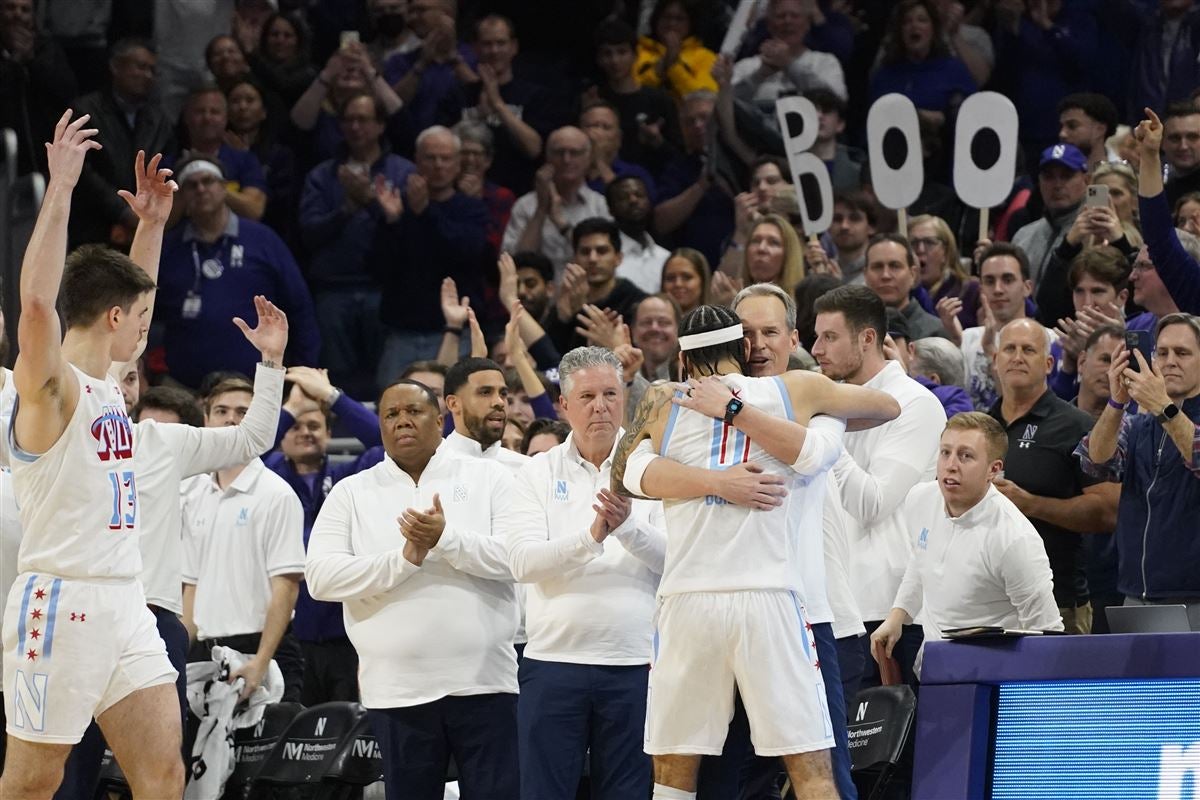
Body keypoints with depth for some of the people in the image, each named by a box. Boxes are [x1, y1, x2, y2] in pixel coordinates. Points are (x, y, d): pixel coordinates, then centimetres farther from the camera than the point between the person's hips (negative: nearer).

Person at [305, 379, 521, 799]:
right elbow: (321, 577, -5)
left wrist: (446, 539, -20)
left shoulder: (488, 477, 5)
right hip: (397, 690, 1)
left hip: (483, 680, -1)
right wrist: (405, 559, -15)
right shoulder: (351, 493, 7)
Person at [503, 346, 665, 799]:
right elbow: (522, 561, -8)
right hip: (553, 662, 1)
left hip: (634, 664, -1)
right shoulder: (539, 473, 6)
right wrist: (591, 536, -23)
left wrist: (629, 527, -26)